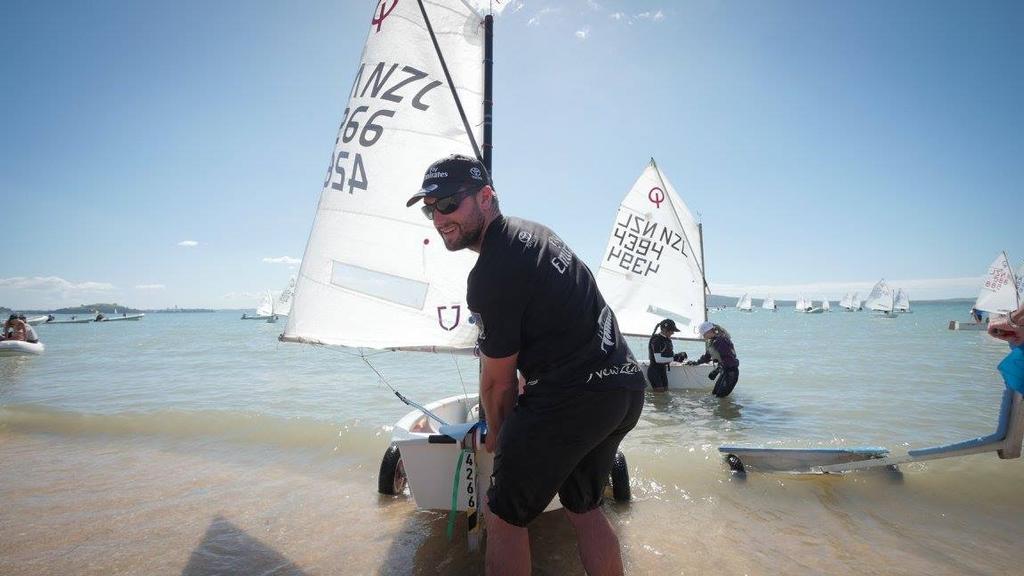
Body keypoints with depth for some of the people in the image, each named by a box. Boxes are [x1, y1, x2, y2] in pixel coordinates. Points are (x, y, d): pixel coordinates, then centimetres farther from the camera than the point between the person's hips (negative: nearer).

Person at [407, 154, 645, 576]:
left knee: (504, 513, 9)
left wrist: (497, 433, 14)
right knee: (583, 507, 25)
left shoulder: (491, 275, -17)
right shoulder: (531, 231, 12)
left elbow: (498, 382, -7)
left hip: (572, 396, -9)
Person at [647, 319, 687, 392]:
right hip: (654, 370, -9)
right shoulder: (656, 339, -18)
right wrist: (674, 358, -22)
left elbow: (668, 355, 14)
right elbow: (658, 359, -23)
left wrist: (679, 355, -3)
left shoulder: (668, 340, 9)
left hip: (663, 370, 9)